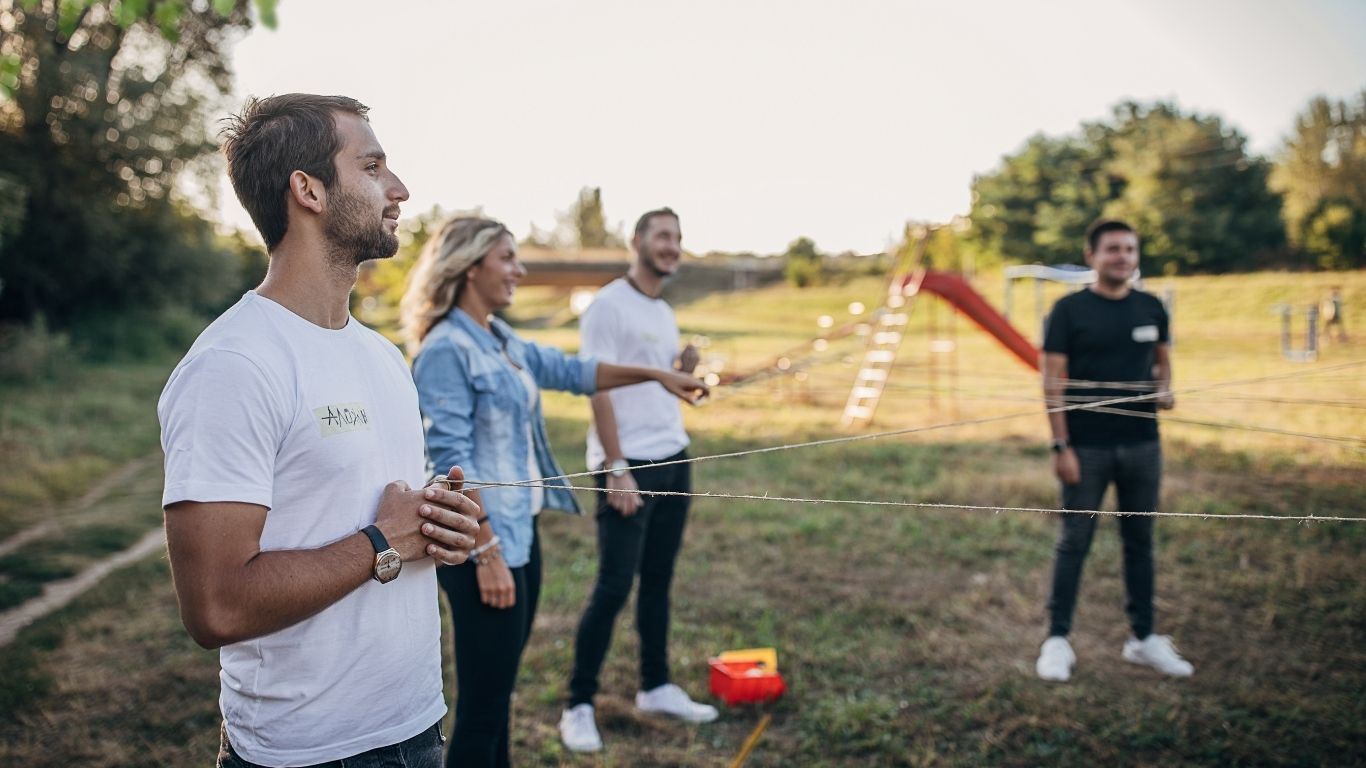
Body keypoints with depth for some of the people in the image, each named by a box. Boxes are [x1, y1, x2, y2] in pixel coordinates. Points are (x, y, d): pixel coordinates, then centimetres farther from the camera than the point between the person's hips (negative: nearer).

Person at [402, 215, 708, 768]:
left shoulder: (501, 340, 11)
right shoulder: (447, 349, -16)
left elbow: (570, 372, 22)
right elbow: (451, 461, -20)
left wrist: (657, 376, 19)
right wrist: (487, 553, -21)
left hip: (521, 533, 9)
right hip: (485, 543, -9)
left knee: (499, 687, 19)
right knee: (483, 699, -1)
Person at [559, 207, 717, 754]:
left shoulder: (664, 312, 14)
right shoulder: (608, 305, -11)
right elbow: (599, 388, -16)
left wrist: (687, 368, -3)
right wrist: (616, 468, -20)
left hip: (674, 458, 8)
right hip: (629, 463, -8)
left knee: (658, 579, 14)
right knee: (614, 586, -5)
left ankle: (656, 687, 25)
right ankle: (578, 705, 6)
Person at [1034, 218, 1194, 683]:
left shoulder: (1151, 308, 6)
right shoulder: (1070, 309, -6)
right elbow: (1053, 381, -8)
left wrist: (1165, 388, -4)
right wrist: (1061, 446, -13)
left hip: (1142, 444, 4)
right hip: (1087, 448, -4)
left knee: (1139, 541, 12)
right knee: (1074, 543, 2)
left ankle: (1144, 639, 23)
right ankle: (1057, 640, 11)